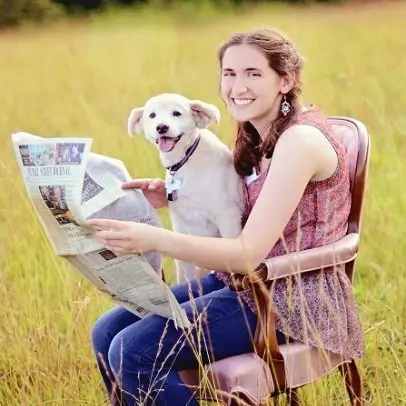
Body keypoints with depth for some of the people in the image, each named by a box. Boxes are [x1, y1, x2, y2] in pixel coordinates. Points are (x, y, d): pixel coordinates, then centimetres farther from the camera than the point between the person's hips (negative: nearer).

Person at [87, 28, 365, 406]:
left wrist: (155, 239, -34)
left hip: (293, 298, -9)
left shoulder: (300, 140, -20)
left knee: (133, 353, -19)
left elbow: (250, 253, -25)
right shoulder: (258, 136, 9)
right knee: (108, 332, 1)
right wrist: (174, 196, 1)